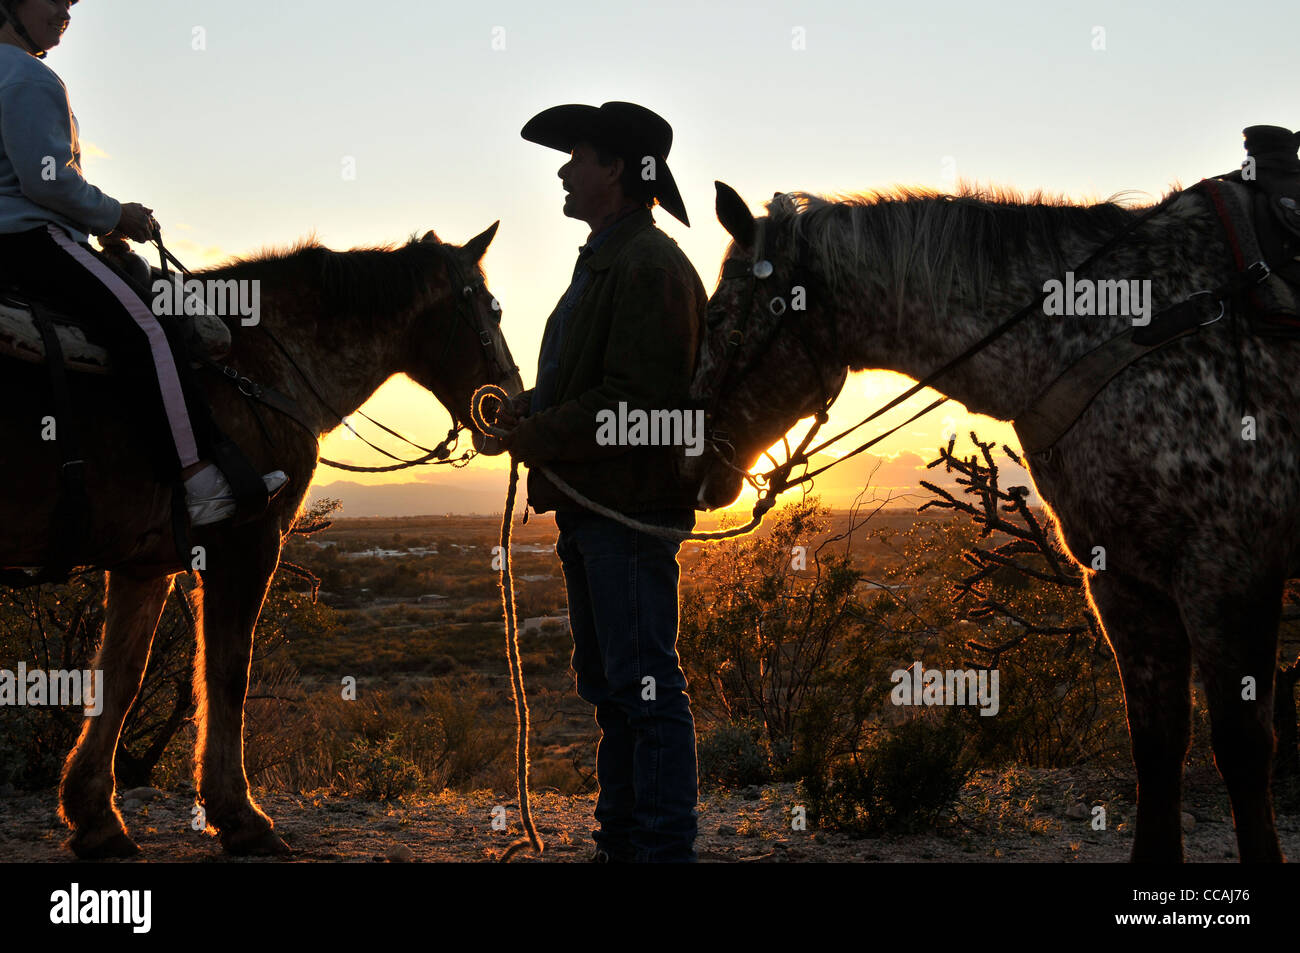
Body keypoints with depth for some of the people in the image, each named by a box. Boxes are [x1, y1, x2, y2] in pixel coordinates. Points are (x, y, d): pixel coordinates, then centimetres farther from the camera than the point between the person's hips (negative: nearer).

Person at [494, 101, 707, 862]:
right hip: (591, 507, 11)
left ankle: (664, 847, -2)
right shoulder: (603, 259, 19)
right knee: (608, 685, 16)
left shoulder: (650, 266, -15)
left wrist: (540, 436, -13)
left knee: (646, 689, -7)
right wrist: (536, 405, 8)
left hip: (632, 511, -11)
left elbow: (639, 399, -21)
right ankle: (621, 841, 25)